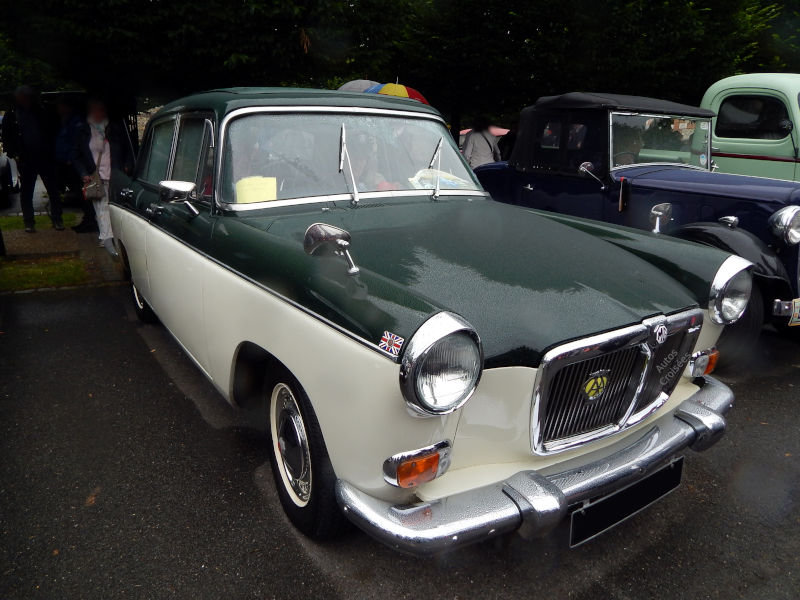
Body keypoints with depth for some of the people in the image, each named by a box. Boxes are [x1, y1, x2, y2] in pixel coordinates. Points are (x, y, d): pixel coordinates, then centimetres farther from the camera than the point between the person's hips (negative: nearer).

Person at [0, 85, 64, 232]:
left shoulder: (41, 112, 5)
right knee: (26, 192, 5)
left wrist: (51, 151, -2)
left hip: (45, 158, 0)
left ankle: (57, 220, 8)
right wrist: (14, 154, -6)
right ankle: (29, 222, 12)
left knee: (53, 189, 1)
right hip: (25, 160, 0)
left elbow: (52, 131, 9)